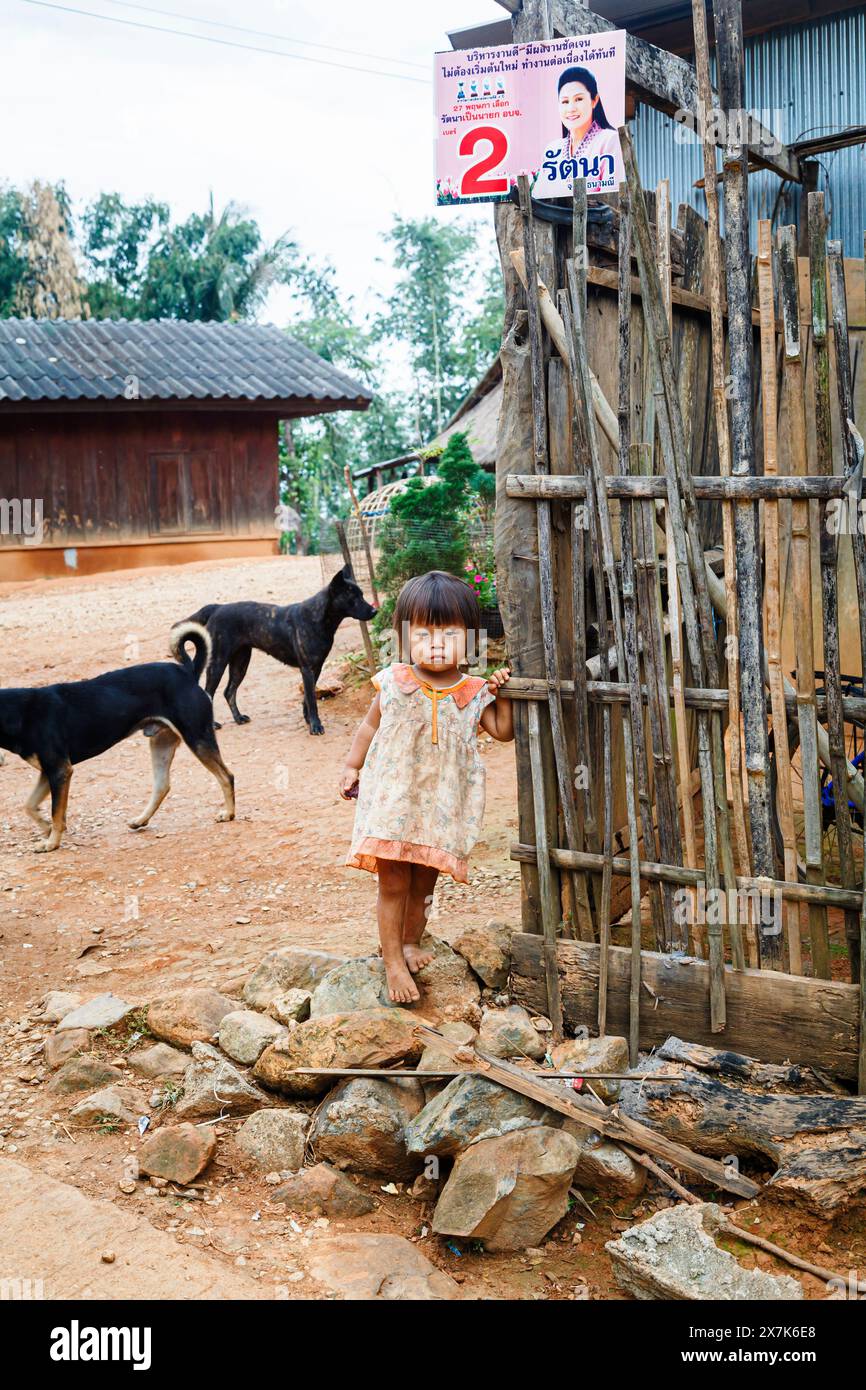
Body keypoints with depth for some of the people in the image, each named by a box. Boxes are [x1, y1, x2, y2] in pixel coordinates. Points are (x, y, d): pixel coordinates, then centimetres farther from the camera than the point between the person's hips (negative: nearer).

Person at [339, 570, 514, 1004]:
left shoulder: (472, 693, -3)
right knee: (393, 884, 2)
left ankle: (412, 942, 36)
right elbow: (370, 725, 9)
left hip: (441, 806, 2)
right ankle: (393, 960, 13)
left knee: (424, 883, 14)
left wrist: (502, 693, -8)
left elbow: (502, 730, 5)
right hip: (392, 801, -2)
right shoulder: (395, 683, -5)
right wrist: (352, 767, 11)